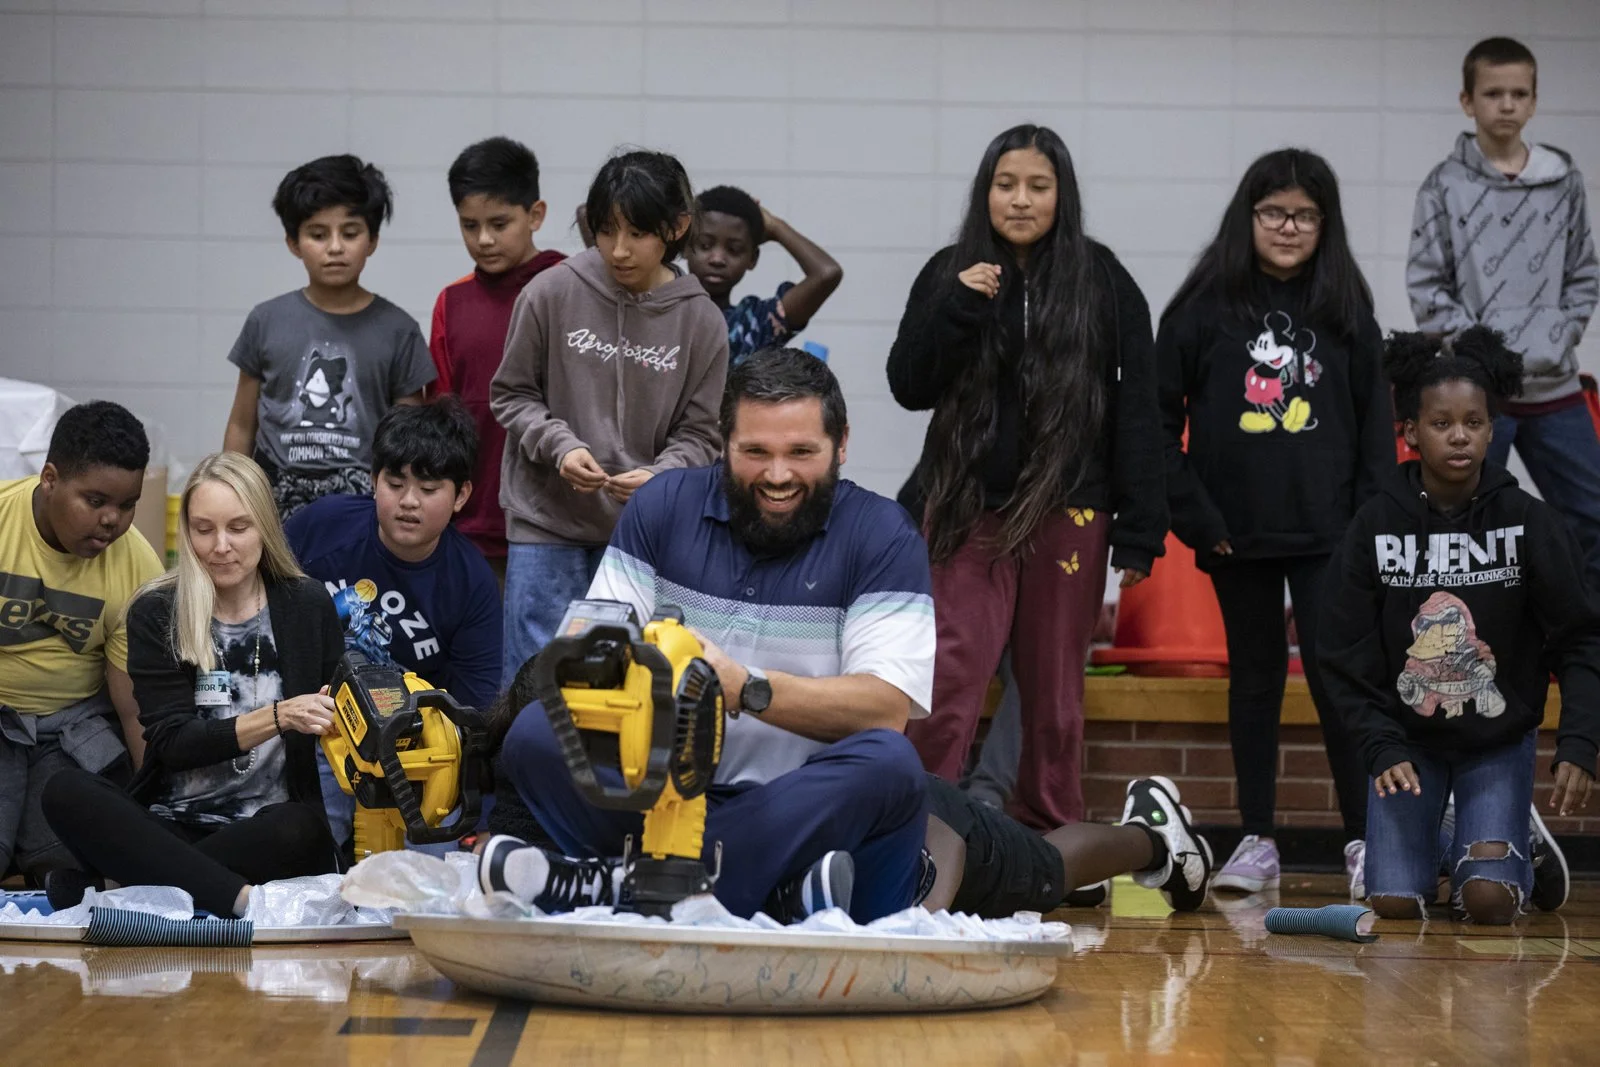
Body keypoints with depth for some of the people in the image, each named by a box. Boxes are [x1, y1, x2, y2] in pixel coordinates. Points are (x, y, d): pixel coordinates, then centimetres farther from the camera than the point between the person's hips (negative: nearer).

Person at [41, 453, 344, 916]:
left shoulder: (308, 605, 5)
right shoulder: (155, 614, 2)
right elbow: (172, 742, -6)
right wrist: (276, 717, -21)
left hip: (272, 830, 0)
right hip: (172, 824, 1)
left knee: (303, 831, -36)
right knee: (67, 792, -27)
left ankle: (107, 887, -28)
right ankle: (244, 898, -38)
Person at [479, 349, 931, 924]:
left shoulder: (881, 536, -1)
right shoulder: (665, 505, 8)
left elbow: (888, 708, -13)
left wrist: (746, 690, -27)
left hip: (807, 807, -2)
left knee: (887, 764, -33)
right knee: (537, 732, -20)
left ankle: (616, 883, -34)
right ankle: (780, 900, -33)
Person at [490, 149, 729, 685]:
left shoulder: (701, 321, -4)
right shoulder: (551, 293, -6)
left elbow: (699, 435, 1)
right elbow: (511, 394, 4)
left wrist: (660, 477, -19)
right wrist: (561, 445, -14)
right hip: (547, 522, -1)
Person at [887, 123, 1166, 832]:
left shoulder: (1103, 282, 2)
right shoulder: (950, 274, 6)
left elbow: (1136, 409, 1)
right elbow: (908, 388, 2)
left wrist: (1140, 529, -3)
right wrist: (955, 309, -13)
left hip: (1068, 513, 0)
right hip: (969, 509, 0)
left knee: (1054, 692, 7)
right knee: (950, 682, -11)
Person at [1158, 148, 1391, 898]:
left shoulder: (1347, 310, 5)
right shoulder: (1206, 307, 0)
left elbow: (1376, 423, 7)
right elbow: (1158, 418, 0)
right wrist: (1193, 514, -6)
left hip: (1328, 533, 0)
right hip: (1237, 533, 0)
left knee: (1335, 675, -4)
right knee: (1255, 678, 9)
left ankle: (1363, 840, 4)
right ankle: (1257, 842, 15)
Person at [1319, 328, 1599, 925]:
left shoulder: (1529, 522, -10)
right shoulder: (1375, 526, -9)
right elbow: (1346, 658, -4)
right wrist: (1382, 749, -15)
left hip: (1500, 741, -1)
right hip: (1407, 740, 1)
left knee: (1490, 903, -15)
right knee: (1395, 905, -9)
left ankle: (1503, 848, 20)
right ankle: (1433, 842, 25)